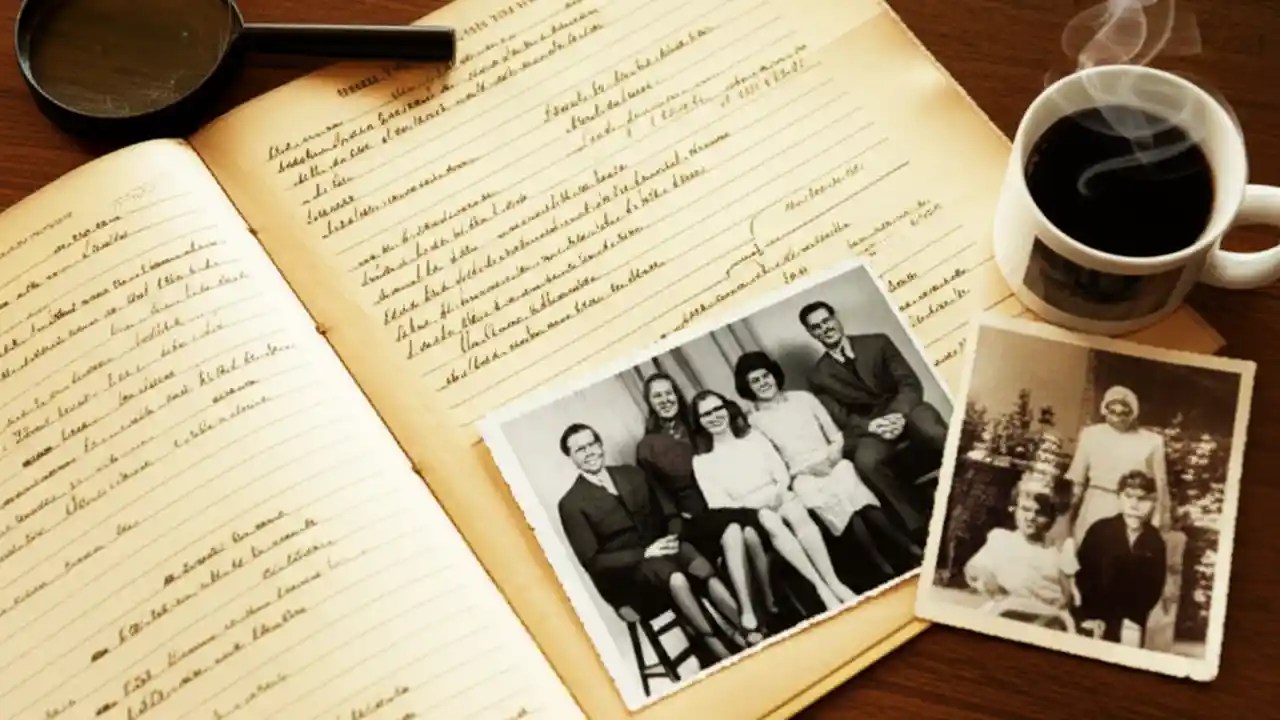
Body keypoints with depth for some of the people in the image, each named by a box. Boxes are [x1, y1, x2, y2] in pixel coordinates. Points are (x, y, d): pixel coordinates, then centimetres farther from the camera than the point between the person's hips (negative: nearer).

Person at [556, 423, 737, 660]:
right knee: (676, 579, -34)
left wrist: (673, 536, -9)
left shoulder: (631, 473, 12)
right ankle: (722, 652, -28)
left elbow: (666, 511, 14)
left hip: (660, 548, 5)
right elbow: (592, 561, -8)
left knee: (705, 570, -28)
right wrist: (644, 553, -17)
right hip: (627, 570, -4)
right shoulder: (571, 504, -4)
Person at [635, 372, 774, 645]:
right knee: (732, 532, -35)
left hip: (722, 502, 3)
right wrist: (679, 514, -9)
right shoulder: (647, 447, 4)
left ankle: (773, 603, -17)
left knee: (751, 533, -31)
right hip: (693, 515, -3)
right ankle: (748, 617, -36)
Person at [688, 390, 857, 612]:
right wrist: (756, 501, -15)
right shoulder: (701, 461, 4)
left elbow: (782, 474, 9)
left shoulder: (753, 436, 13)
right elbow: (719, 506, -4)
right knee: (770, 521, -35)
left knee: (797, 514, -32)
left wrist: (777, 493, -12)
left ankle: (834, 583, -36)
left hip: (778, 498, 2)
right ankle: (820, 587, -37)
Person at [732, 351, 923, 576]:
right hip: (803, 478, -2)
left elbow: (836, 435, 12)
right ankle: (883, 562, -20)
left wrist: (833, 455, -7)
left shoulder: (803, 398, 11)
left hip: (832, 464, 2)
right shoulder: (753, 422, 4)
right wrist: (808, 468, -10)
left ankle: (906, 545, -20)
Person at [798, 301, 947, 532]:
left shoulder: (878, 342, 9)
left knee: (934, 433, -38)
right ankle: (919, 526, -30)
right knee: (865, 461, -36)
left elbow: (911, 384, 0)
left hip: (905, 412, 0)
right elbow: (841, 418, 2)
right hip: (869, 427, 1)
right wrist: (872, 425, -21)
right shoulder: (818, 377, 10)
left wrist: (899, 414, -21)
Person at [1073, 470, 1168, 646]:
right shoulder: (1099, 530, -5)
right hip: (1094, 618, -1)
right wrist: (1090, 615, -12)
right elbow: (1084, 574, -5)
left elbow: (1154, 586, 3)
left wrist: (1134, 619, -8)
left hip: (1130, 624, 1)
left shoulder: (1155, 542, 0)